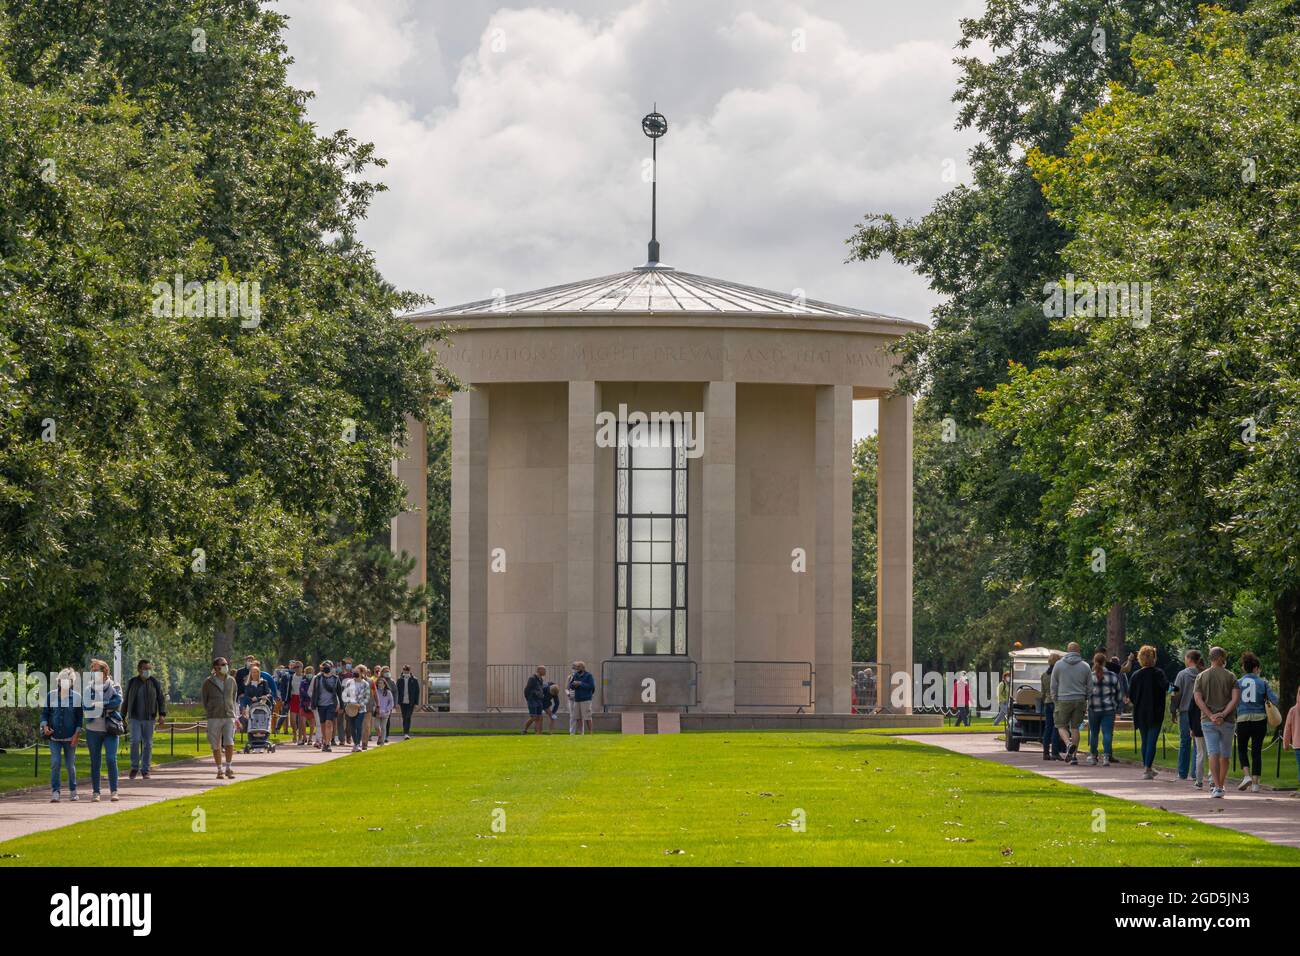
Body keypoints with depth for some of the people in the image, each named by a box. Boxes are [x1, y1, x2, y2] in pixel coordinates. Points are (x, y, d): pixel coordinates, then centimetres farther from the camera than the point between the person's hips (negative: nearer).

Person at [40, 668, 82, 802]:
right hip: (54, 736, 0)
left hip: (70, 737, 0)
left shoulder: (77, 697, -1)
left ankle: (73, 791, 22)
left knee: (70, 764, 7)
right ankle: (55, 792, -10)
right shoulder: (51, 695, 1)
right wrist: (45, 726, -11)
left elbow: (80, 717, 2)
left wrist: (77, 733, -6)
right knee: (55, 763, -10)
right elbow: (44, 713, 6)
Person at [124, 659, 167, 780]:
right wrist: (124, 715, 15)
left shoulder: (154, 683, 1)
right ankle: (134, 767, 1)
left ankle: (145, 770, 9)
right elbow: (127, 700, 13)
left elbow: (161, 700, 3)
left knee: (148, 744, 1)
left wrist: (162, 715, -8)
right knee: (135, 741, -14)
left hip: (149, 718, 0)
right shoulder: (132, 682, 4)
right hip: (135, 718, 0)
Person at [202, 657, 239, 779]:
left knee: (229, 743, -11)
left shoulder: (231, 681, 8)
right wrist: (209, 713, 8)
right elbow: (204, 699, 9)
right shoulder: (208, 682, -1)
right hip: (214, 718, -1)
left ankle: (228, 768, 1)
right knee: (216, 745, 3)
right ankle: (220, 770, 13)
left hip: (229, 717, 1)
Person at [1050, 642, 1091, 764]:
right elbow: (1090, 686, 8)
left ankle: (1068, 743, -23)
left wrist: (1055, 701, 12)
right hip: (1080, 700, 2)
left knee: (1061, 726, 5)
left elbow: (1053, 685, 4)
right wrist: (1087, 701, 17)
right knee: (1075, 727, 8)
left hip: (1063, 700, -2)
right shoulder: (1085, 666, 4)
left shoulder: (1059, 665, 1)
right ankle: (1074, 755, 5)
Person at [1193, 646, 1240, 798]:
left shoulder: (1201, 676, 4)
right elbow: (1236, 698, -10)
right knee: (1224, 755, 14)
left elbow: (1198, 699, -7)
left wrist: (1211, 716, -11)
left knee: (1213, 753, -6)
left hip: (1208, 721, 0)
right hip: (1228, 722, 0)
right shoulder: (1230, 676, 0)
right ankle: (1220, 785, 23)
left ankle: (1216, 786, -20)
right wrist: (1223, 714, -12)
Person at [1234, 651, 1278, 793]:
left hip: (1242, 719, 0)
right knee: (1257, 751, 7)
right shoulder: (1263, 683, 0)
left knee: (1242, 749, 15)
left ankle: (1246, 776, -6)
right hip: (1260, 718, 0)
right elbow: (1274, 700, -5)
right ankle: (1255, 783, 2)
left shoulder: (1238, 683, 2)